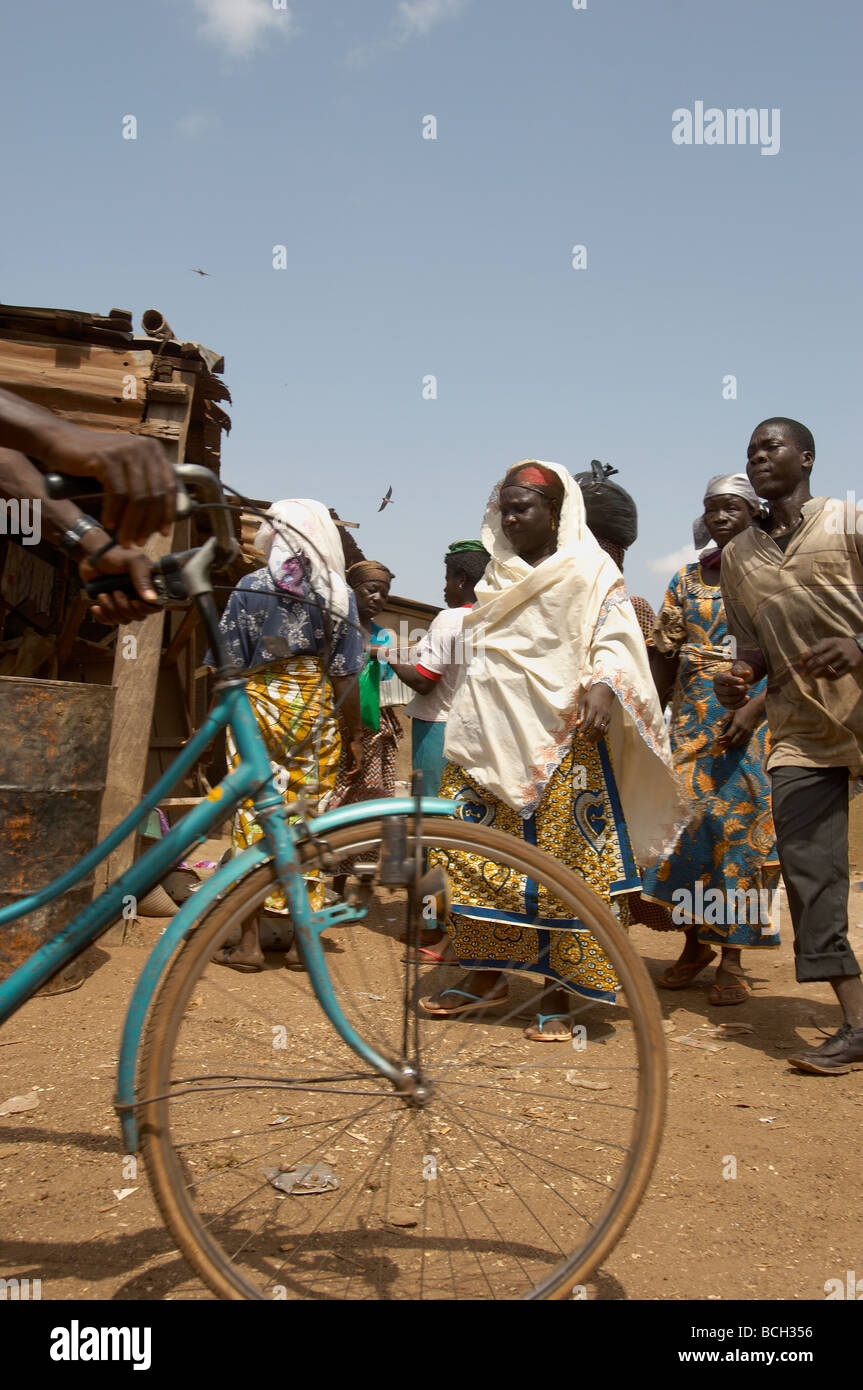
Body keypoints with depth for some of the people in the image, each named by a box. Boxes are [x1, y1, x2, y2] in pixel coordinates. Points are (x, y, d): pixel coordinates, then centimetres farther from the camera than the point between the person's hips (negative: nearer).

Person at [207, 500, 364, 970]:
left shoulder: (249, 588, -2)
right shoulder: (338, 594, 0)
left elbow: (229, 663, -1)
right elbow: (345, 675, -2)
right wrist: (354, 737, 6)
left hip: (258, 707, -1)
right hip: (317, 715, 1)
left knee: (253, 812, 4)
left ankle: (249, 941, 4)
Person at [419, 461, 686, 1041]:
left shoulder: (590, 569, 3)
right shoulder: (499, 577, 21)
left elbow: (616, 637, -7)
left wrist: (604, 687, -27)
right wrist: (464, 729, 22)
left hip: (561, 741, -6)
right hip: (491, 737, 6)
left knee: (563, 864, -7)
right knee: (476, 856, 4)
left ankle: (558, 996, 0)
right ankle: (487, 977, 16)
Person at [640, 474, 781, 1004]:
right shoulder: (687, 580, 13)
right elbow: (665, 656, 12)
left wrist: (753, 712, -18)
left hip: (755, 716, -3)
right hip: (693, 718, 3)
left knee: (738, 825, -6)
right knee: (686, 818, -2)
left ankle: (732, 958, 3)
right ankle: (695, 943, 13)